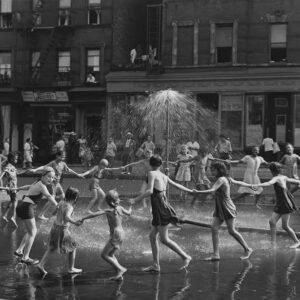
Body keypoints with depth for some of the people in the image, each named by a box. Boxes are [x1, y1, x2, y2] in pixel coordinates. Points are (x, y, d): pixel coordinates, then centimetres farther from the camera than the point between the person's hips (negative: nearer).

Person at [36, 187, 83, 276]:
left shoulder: (61, 203, 1)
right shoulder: (69, 207, -20)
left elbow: (54, 213, 15)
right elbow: (66, 217, -38)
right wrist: (75, 222, -48)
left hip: (55, 227, 7)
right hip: (62, 230, -7)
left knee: (51, 248, 18)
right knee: (73, 248, 11)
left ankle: (41, 264, 6)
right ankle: (71, 268, 16)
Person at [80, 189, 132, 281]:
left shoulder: (108, 211, -14)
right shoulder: (120, 208, 2)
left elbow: (94, 214, -21)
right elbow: (128, 213, 20)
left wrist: (83, 219, -12)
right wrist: (130, 208, 42)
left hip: (115, 235, -8)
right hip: (121, 233, 8)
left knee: (104, 255, 1)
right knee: (110, 254, 18)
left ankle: (120, 269, -7)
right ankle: (119, 275, 12)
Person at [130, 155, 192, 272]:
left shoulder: (152, 174, -8)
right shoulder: (164, 176, 13)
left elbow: (150, 191, -19)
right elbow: (177, 185, 23)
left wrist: (136, 199, -18)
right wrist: (190, 191, 37)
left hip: (161, 209, -8)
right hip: (159, 210, 8)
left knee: (164, 239, -8)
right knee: (152, 236, 11)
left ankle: (185, 257, -5)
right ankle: (156, 265, 11)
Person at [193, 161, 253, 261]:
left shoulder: (221, 179, -17)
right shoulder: (227, 179, 11)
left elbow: (212, 190, -29)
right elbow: (238, 182, 23)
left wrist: (198, 192, -35)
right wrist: (250, 185, 38)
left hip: (228, 208, -9)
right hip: (219, 209, 9)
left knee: (232, 231, -4)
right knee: (214, 228, -4)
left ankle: (247, 249, 13)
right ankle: (216, 254, -6)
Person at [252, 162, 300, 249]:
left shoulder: (276, 178, -14)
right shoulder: (284, 178, 11)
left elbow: (269, 183, -34)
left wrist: (257, 185, -46)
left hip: (286, 204, -9)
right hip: (279, 204, 9)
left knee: (285, 226, -2)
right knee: (272, 221, 0)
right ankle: (273, 244, -2)